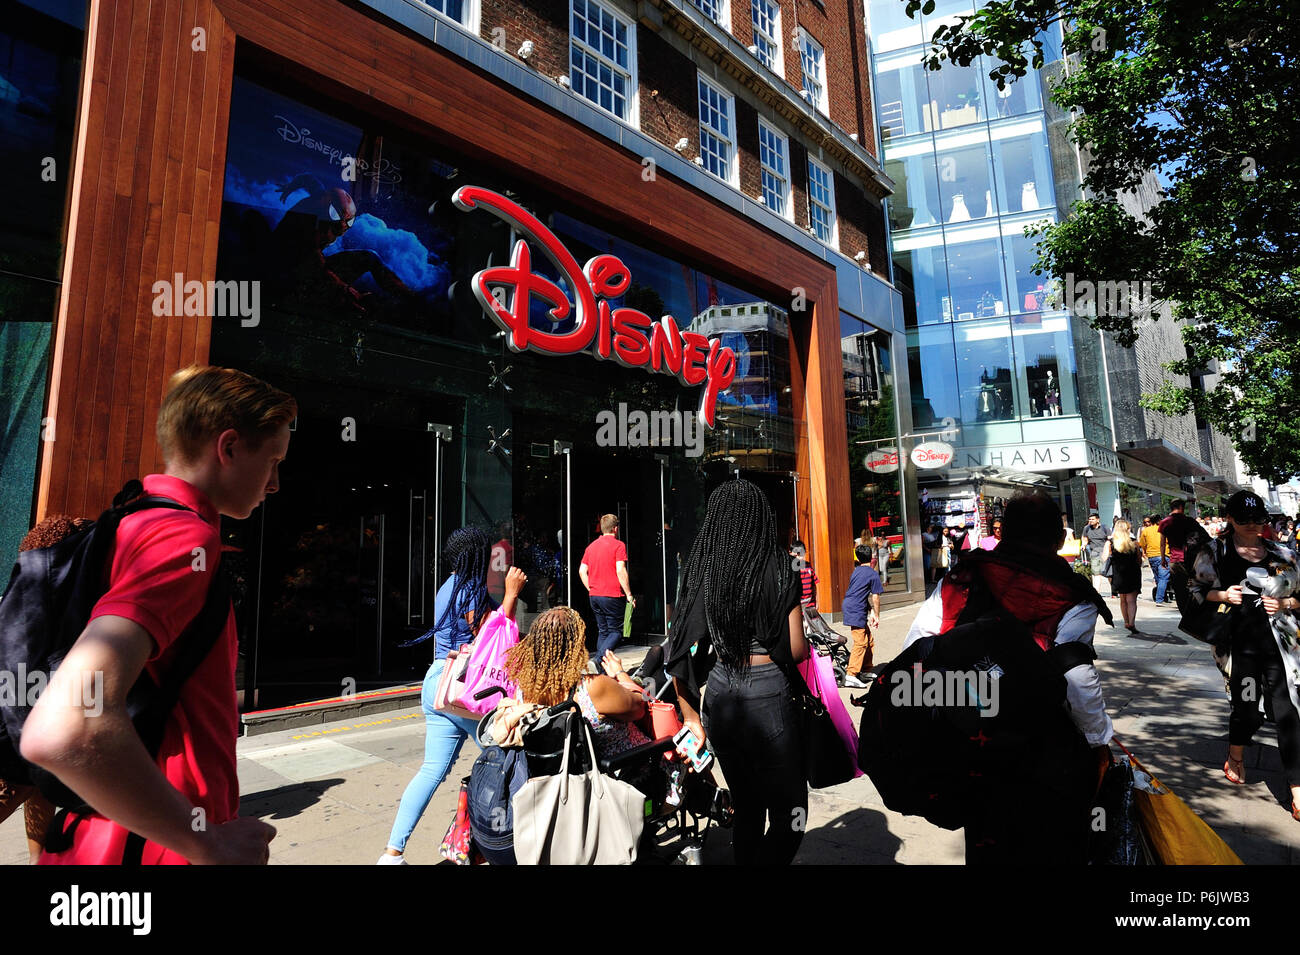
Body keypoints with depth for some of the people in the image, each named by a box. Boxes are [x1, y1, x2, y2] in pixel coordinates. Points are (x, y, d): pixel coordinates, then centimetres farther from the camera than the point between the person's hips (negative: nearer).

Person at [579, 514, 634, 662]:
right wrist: (629, 594, -11)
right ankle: (598, 659, -17)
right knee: (616, 631, 0)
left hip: (594, 596, 7)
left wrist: (591, 589, 16)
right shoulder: (618, 545, -8)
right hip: (613, 596, -7)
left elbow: (582, 571, 11)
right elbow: (620, 571, -16)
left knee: (603, 631, 14)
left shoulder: (591, 546, 12)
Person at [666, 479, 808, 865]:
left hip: (719, 693, 5)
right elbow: (797, 650, -10)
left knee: (745, 804, 23)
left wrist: (689, 714, 11)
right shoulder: (779, 569, -10)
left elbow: (680, 650, 1)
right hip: (766, 694, -5)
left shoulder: (701, 572, -1)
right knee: (789, 813, 11)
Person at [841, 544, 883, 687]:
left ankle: (865, 671, 24)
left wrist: (871, 612, 29)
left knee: (868, 641, 16)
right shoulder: (873, 574, -7)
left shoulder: (857, 570, 16)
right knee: (860, 643, -10)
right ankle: (851, 675, -16)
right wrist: (876, 616, 3)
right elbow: (875, 597, -7)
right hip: (857, 611, -8)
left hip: (849, 605, 8)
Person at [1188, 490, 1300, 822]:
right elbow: (1195, 589, 7)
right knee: (1247, 709, 7)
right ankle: (1235, 759, 36)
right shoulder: (1215, 552, 2)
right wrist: (1223, 595, -10)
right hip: (1239, 642, -2)